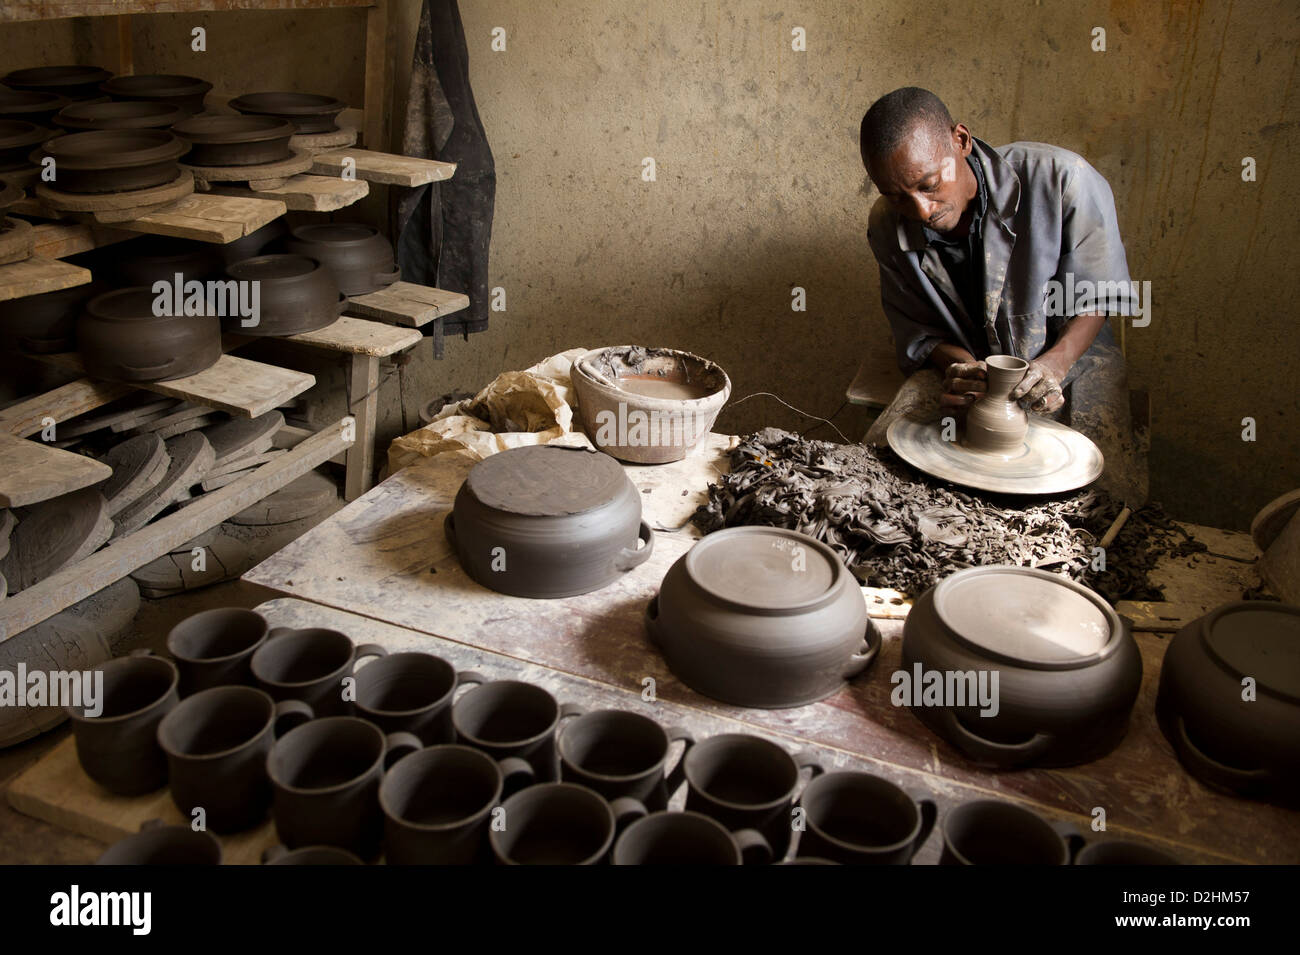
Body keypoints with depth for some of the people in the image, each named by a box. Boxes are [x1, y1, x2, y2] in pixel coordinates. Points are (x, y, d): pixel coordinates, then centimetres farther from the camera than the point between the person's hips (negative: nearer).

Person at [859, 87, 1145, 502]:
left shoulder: (1060, 179, -22)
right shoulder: (888, 227, -13)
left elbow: (1098, 295, -10)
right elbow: (917, 332, -2)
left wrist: (1054, 364, -26)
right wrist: (964, 367, -24)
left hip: (1071, 355, -2)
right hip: (967, 362, 2)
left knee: (1111, 493, -22)